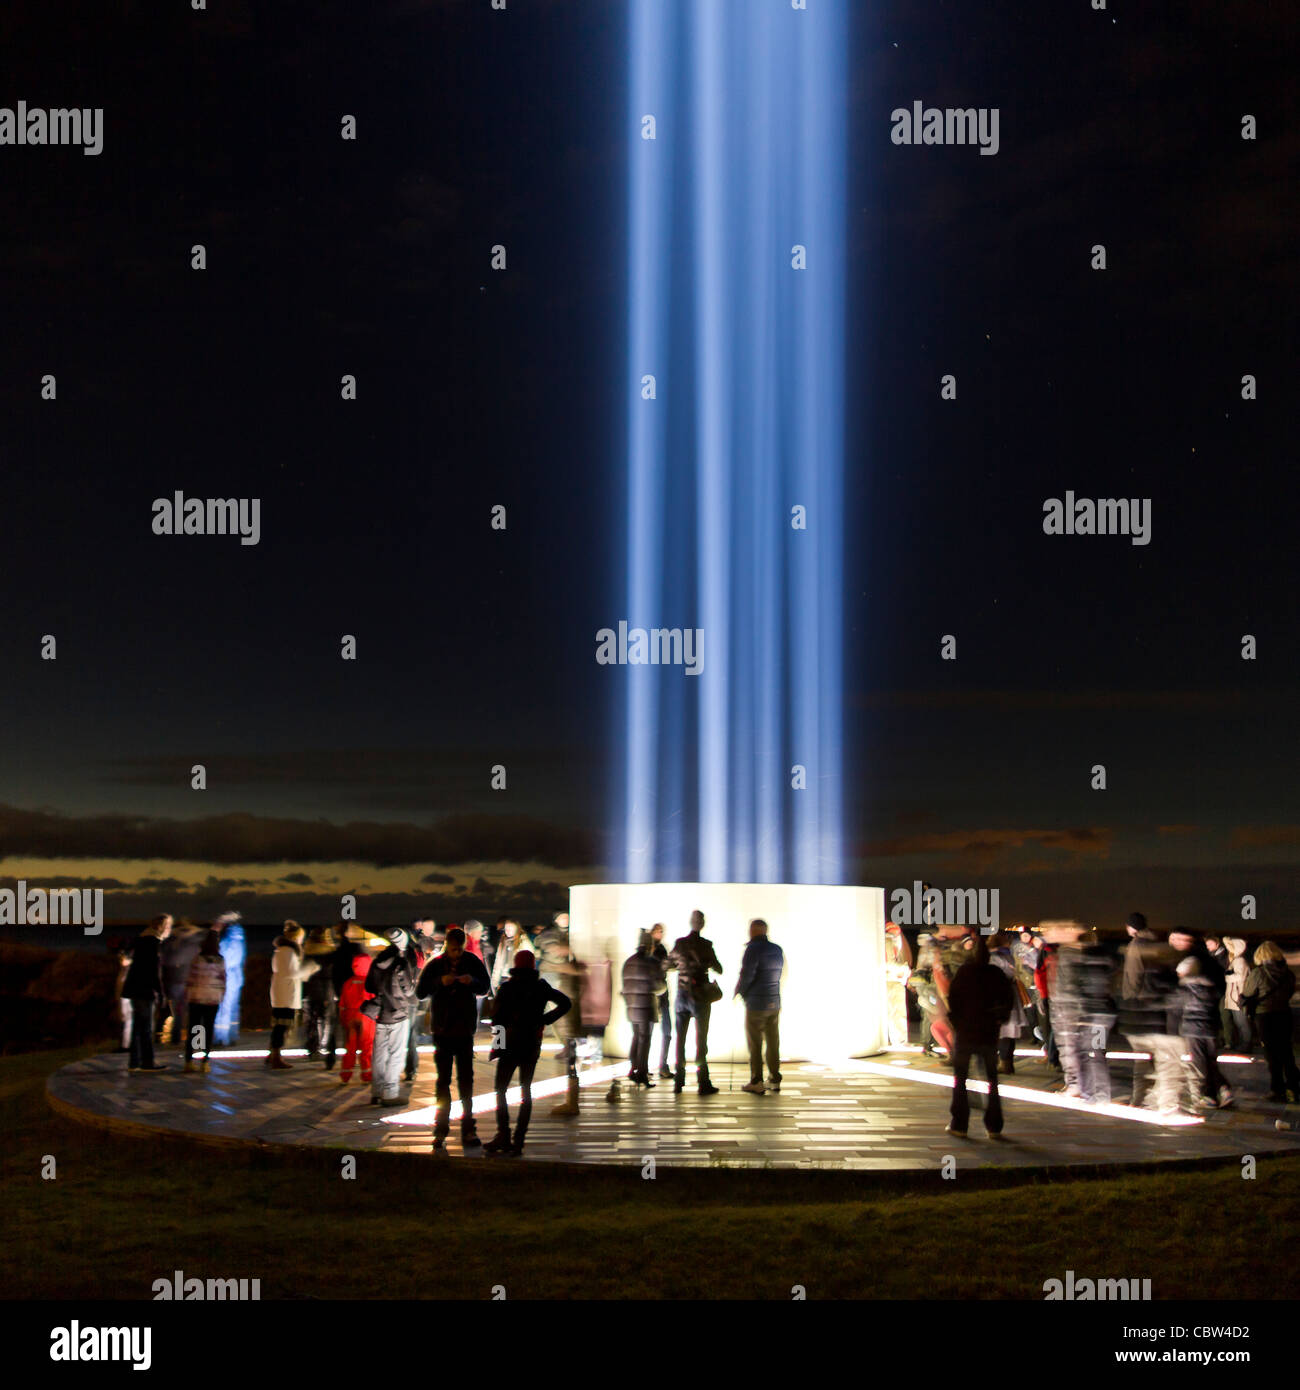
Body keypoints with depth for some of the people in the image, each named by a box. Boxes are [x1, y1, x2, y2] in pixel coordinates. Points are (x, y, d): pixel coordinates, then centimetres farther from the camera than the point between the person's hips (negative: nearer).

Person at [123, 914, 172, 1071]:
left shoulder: (142, 940, 16)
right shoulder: (154, 942, -12)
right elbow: (155, 970, -17)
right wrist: (160, 992, -15)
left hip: (134, 988, 9)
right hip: (144, 990, -9)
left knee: (138, 1026, 11)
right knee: (146, 1027, -5)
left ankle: (134, 1063, 13)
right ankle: (147, 1063, -3)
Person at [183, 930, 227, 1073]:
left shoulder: (197, 959, -7)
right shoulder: (220, 961, -1)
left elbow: (190, 979, -5)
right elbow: (223, 980, 2)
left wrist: (187, 994, 5)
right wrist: (221, 995, 13)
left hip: (196, 998, -1)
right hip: (213, 998, 1)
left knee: (192, 1029, 4)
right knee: (209, 1029, 5)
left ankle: (189, 1061, 1)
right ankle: (204, 1062, 2)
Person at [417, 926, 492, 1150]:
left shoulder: (472, 961, 2)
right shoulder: (435, 964, -2)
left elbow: (485, 987, 7)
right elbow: (420, 992, -5)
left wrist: (472, 981, -15)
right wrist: (440, 982, -22)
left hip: (465, 1030, 1)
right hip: (442, 1030, -1)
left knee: (466, 1079, 5)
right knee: (443, 1080, 1)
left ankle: (468, 1130, 10)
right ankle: (440, 1131, 4)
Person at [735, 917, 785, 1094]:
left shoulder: (753, 949, -14)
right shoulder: (777, 950, 7)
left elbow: (746, 975, -18)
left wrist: (737, 991, 0)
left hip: (756, 1004, -6)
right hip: (774, 1003, 6)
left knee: (755, 1043, 1)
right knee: (773, 1042, 12)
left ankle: (757, 1082, 1)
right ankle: (775, 1080, 15)